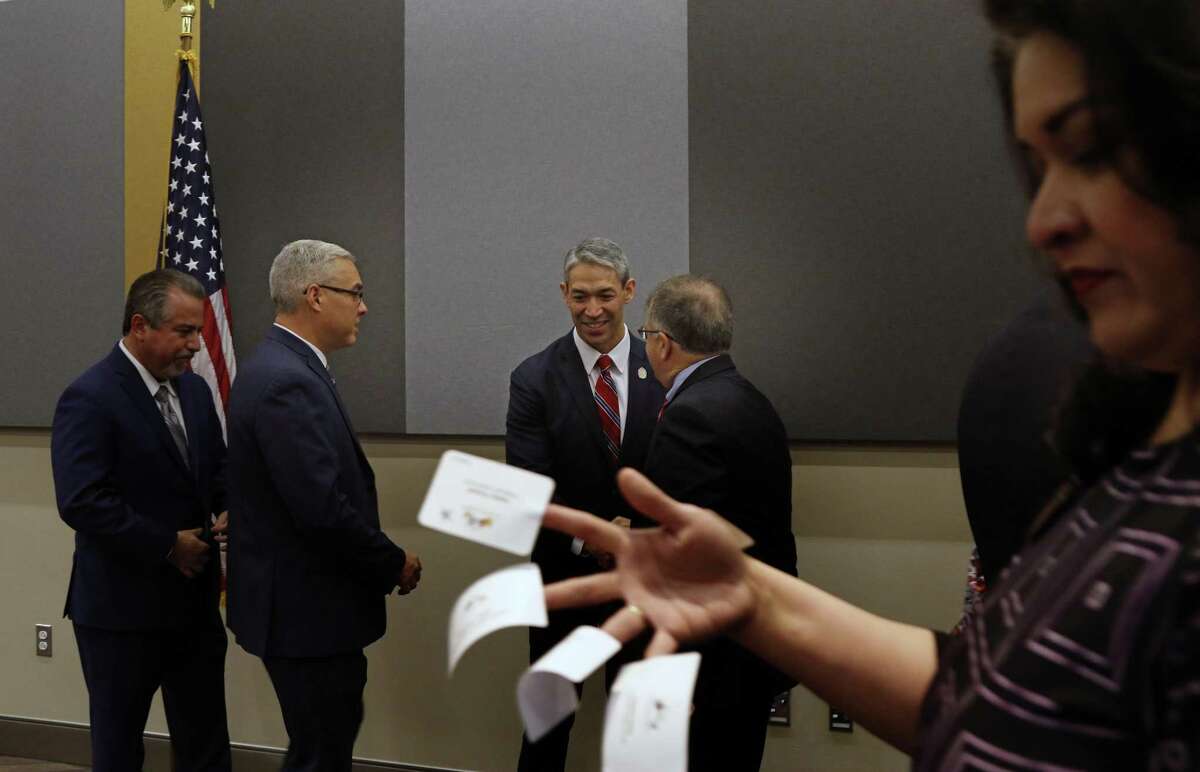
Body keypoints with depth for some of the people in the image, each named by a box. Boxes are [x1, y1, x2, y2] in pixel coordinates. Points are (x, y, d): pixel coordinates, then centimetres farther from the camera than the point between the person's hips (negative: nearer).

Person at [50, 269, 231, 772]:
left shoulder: (194, 390, 7)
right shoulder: (90, 399, -16)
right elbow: (82, 502, -23)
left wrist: (227, 510, -3)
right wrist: (168, 544, -19)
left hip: (195, 600, 7)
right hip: (122, 607, -6)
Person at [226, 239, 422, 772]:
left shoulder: (284, 368, 10)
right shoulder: (286, 382, -22)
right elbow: (322, 508, -26)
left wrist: (383, 560, 7)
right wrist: (395, 565, -12)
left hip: (303, 605, 10)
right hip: (306, 611, -10)